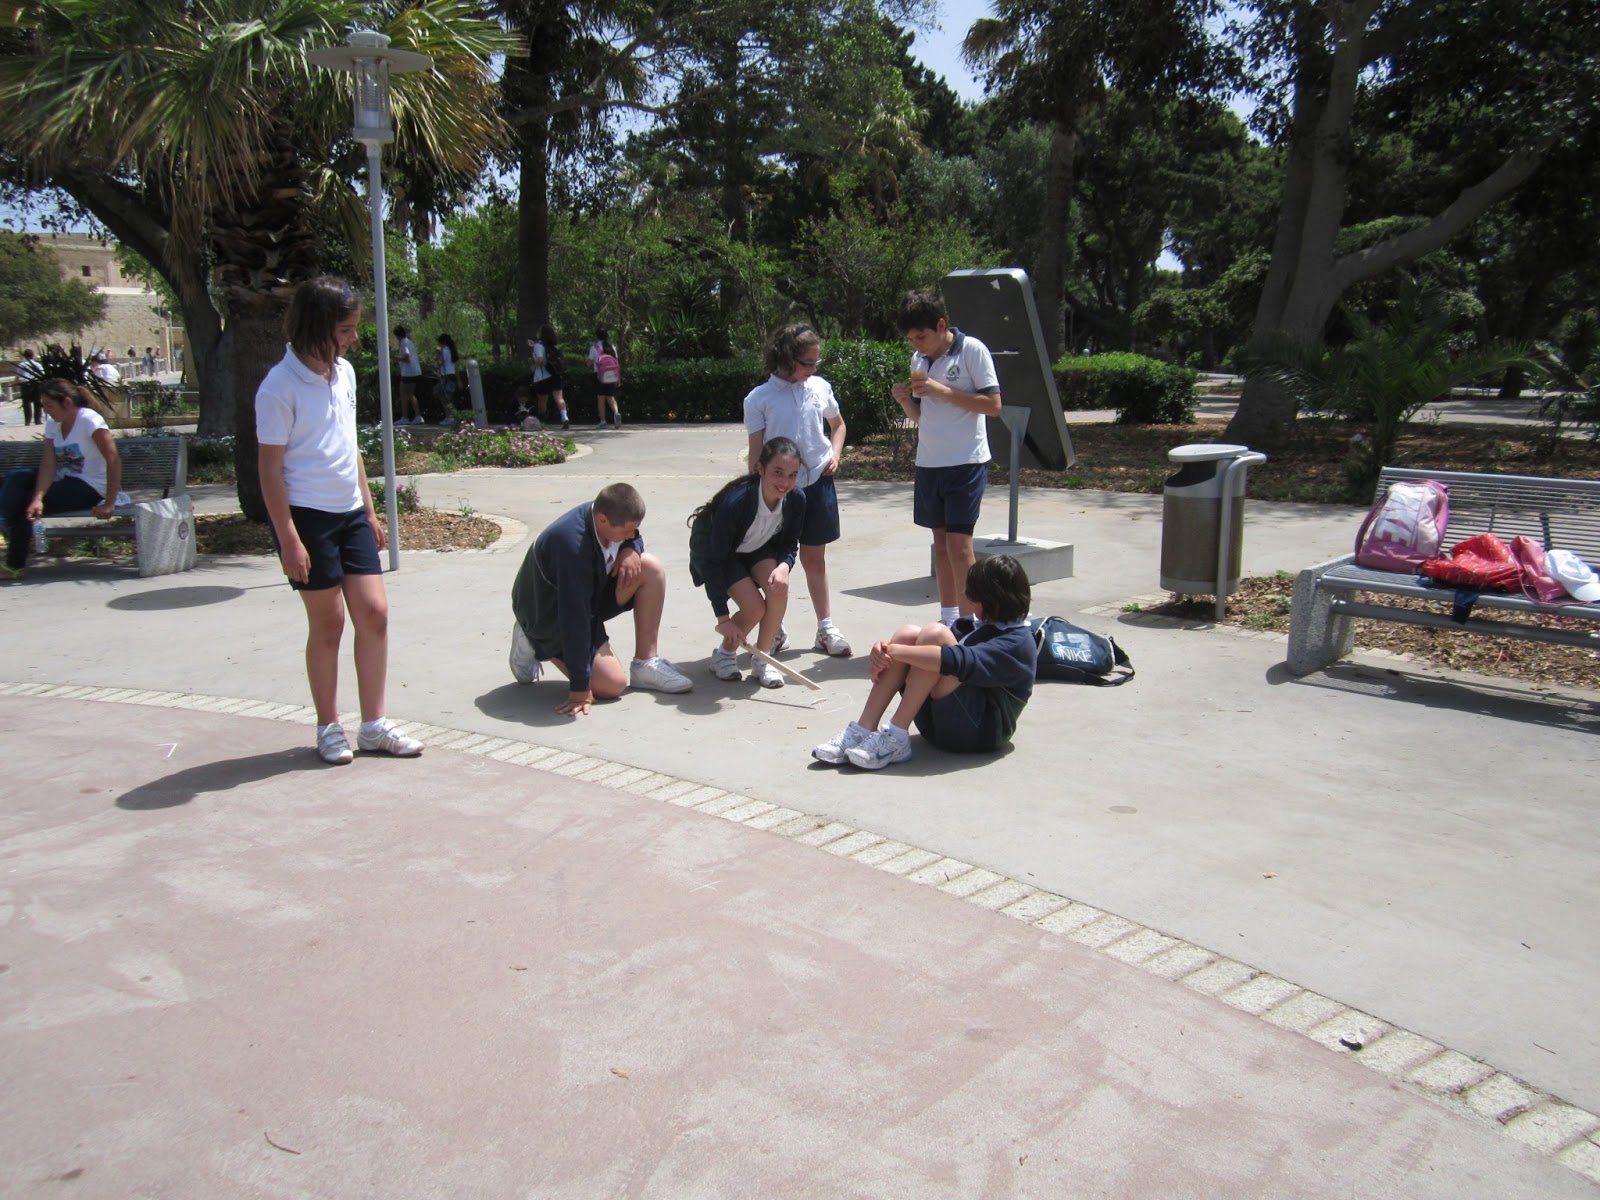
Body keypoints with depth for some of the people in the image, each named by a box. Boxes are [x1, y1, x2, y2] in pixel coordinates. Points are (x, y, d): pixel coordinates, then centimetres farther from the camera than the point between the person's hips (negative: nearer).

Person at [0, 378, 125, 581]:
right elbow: (48, 466, -5)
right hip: (64, 479, 7)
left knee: (21, 504, -13)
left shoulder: (89, 421, -16)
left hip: (90, 488, -7)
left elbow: (114, 460, -22)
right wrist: (38, 498, -21)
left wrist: (109, 504, -25)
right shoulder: (52, 423, 4)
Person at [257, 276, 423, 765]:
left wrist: (370, 511, 16)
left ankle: (374, 725, 13)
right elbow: (270, 468, -12)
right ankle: (329, 728, 18)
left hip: (351, 513, 7)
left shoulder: (345, 372, 8)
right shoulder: (280, 387, -13)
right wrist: (288, 540, -15)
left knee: (374, 612, 3)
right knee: (328, 621, 1)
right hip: (308, 517, -6)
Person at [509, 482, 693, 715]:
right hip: (550, 616, -8)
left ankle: (645, 664, -3)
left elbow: (634, 538, 8)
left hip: (592, 593, 8)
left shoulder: (603, 513, -16)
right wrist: (580, 689, -34)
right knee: (612, 684, -16)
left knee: (652, 568, -12)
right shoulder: (572, 547, -39)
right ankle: (536, 646, 6)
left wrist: (631, 549, -19)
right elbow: (574, 617, -38)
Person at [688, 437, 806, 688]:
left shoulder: (796, 499, -23)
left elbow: (790, 544, -6)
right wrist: (723, 617, -27)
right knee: (754, 608, -22)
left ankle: (761, 659, -5)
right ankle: (724, 653, 10)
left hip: (757, 548, 4)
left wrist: (784, 566, -32)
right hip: (714, 551, -4)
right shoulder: (735, 502, -38)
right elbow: (714, 560, -30)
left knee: (779, 588, -25)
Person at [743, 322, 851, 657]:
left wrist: (835, 454, 3)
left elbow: (837, 425, 20)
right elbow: (756, 451, -3)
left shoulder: (820, 387, 3)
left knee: (815, 558, 10)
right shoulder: (760, 398, -6)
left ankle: (826, 628, 19)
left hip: (817, 482, 2)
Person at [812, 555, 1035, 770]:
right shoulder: (980, 624, 18)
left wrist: (895, 651, -25)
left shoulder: (1017, 643, -13)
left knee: (935, 635, -25)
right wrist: (885, 649, -12)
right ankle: (862, 732, -18)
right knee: (908, 634, -10)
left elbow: (960, 662, -29)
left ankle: (895, 738, -26)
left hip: (980, 729, -8)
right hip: (938, 722, 9)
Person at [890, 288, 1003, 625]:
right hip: (928, 462, 7)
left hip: (966, 461, -6)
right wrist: (906, 401, -4)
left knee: (958, 542, -10)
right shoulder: (919, 359, 11)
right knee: (940, 540, 11)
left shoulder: (972, 350, -8)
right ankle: (948, 617, 20)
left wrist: (943, 391, -18)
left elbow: (993, 405, -13)